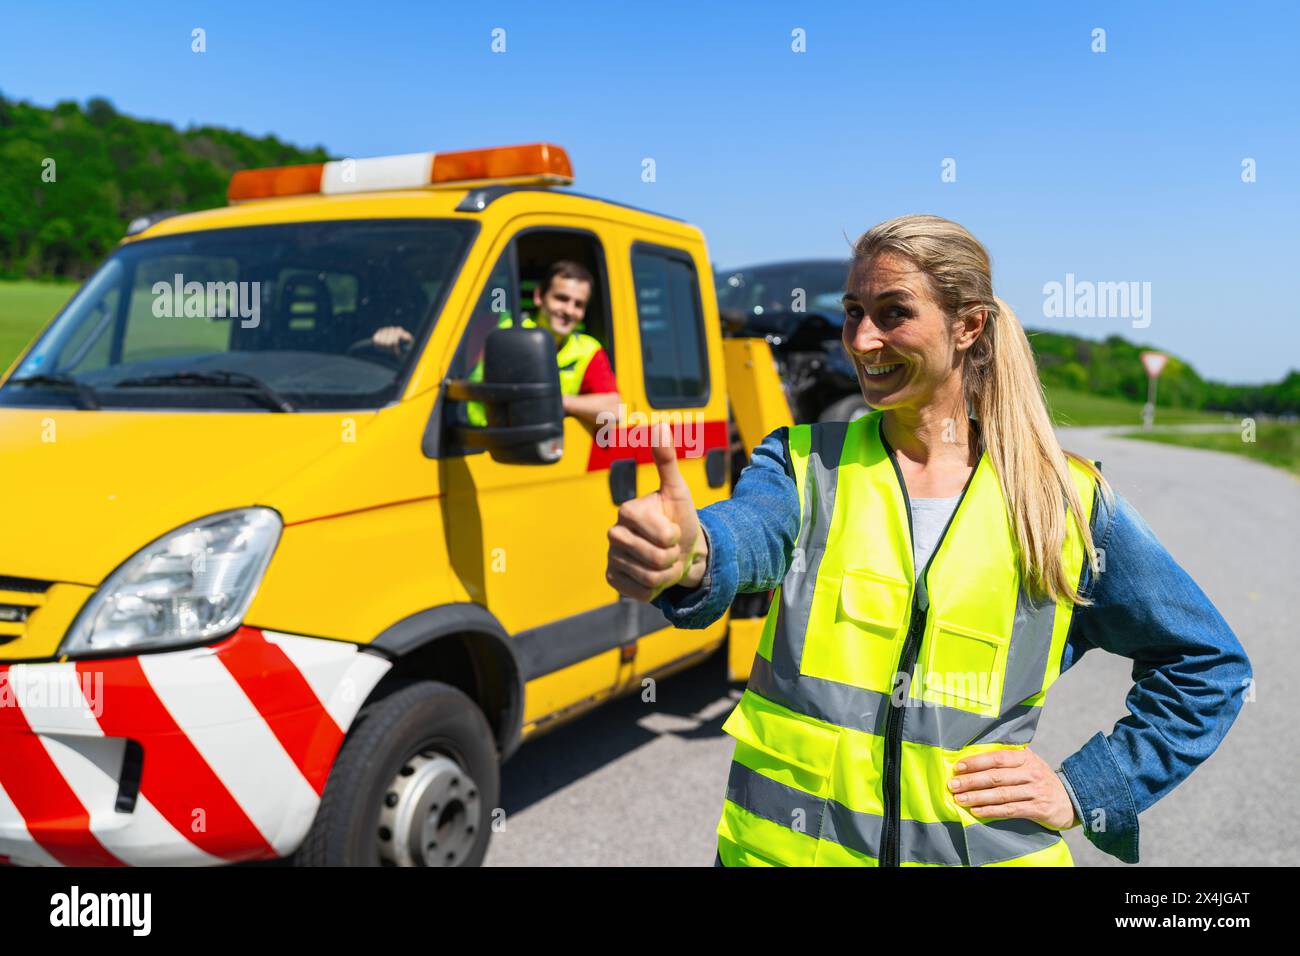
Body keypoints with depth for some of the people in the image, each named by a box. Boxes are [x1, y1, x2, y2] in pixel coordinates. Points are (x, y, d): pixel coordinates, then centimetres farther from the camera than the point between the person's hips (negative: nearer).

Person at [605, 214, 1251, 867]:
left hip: (978, 845, 0)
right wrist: (690, 556, -50)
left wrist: (1084, 790, -2)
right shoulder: (805, 462, -4)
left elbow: (1211, 665, 5)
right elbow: (748, 532, -28)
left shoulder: (1068, 503, -4)